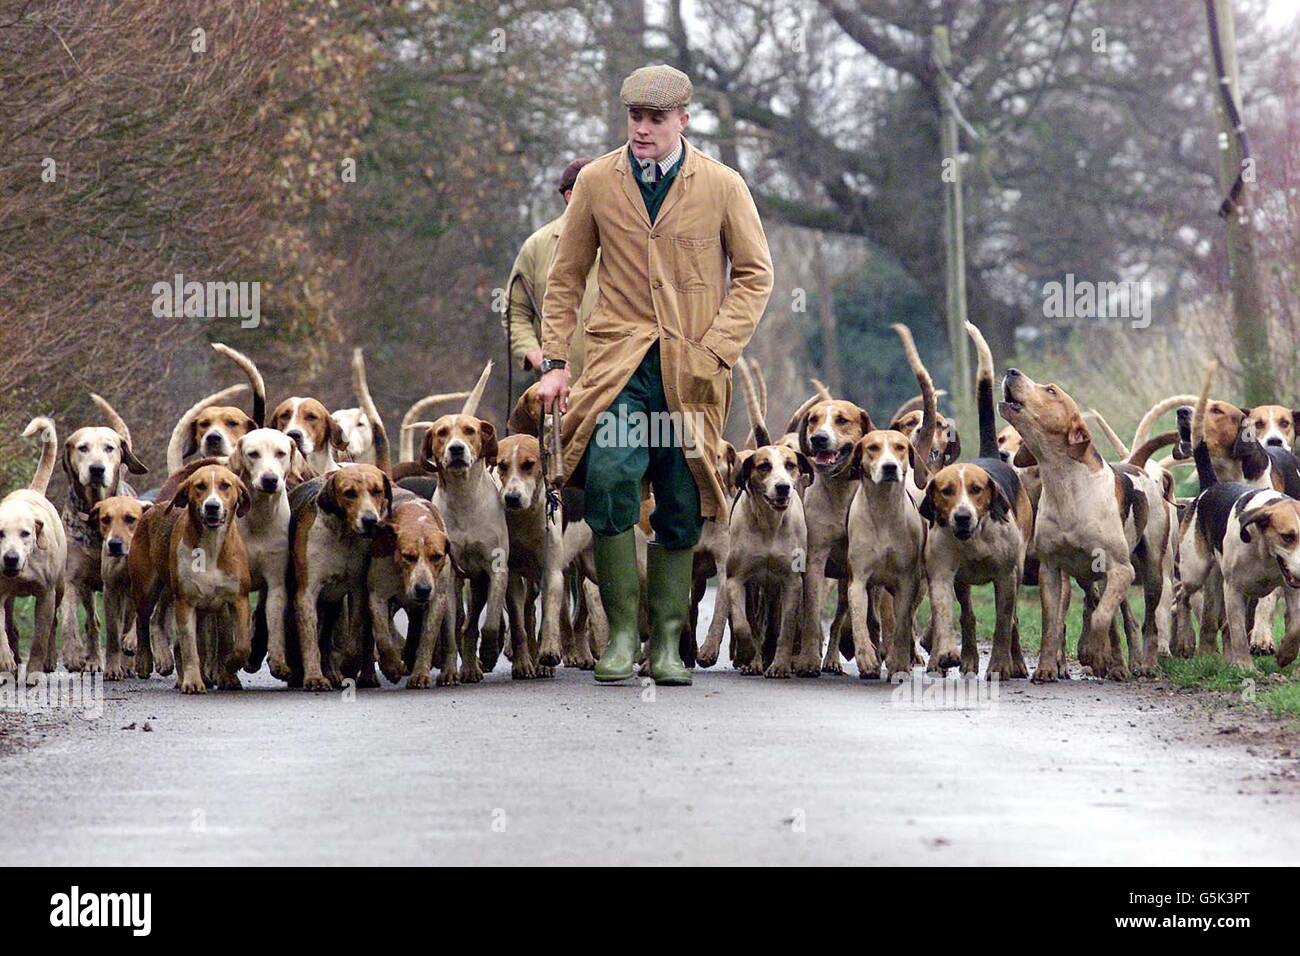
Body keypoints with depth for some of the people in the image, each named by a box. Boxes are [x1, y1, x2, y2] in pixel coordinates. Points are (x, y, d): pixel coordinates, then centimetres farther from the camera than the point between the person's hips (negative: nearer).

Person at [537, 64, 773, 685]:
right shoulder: (596, 182, 5)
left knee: (680, 507, 3)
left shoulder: (722, 186, 2)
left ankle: (667, 643, 15)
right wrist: (554, 360, 4)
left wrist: (715, 350, -5)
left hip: (691, 371, 1)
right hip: (617, 360, 0)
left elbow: (756, 274, 7)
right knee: (609, 476, -22)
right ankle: (622, 631, -12)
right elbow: (565, 278, 13)